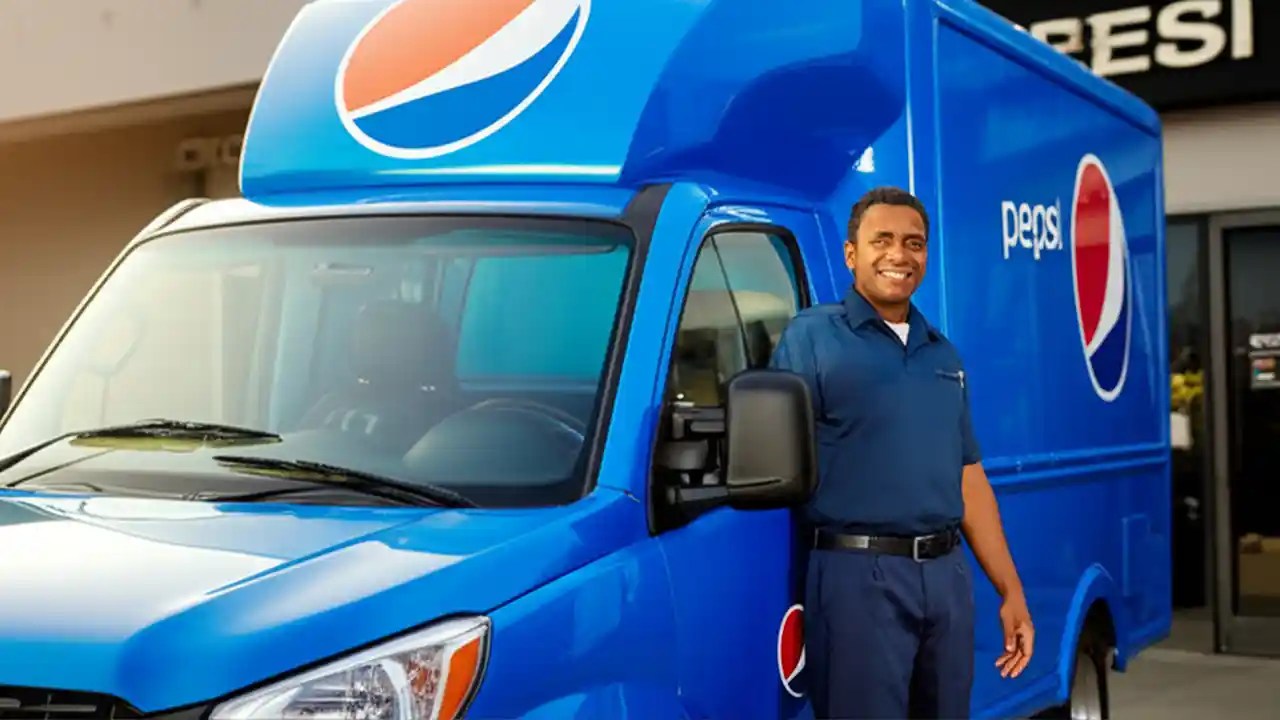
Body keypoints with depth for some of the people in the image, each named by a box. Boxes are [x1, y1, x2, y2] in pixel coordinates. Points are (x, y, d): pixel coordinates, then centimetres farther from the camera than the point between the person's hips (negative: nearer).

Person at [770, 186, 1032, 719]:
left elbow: (971, 482, 18)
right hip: (858, 574, -6)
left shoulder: (944, 355, 16)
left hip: (948, 574, 6)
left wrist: (1011, 591, 13)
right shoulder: (810, 337, -2)